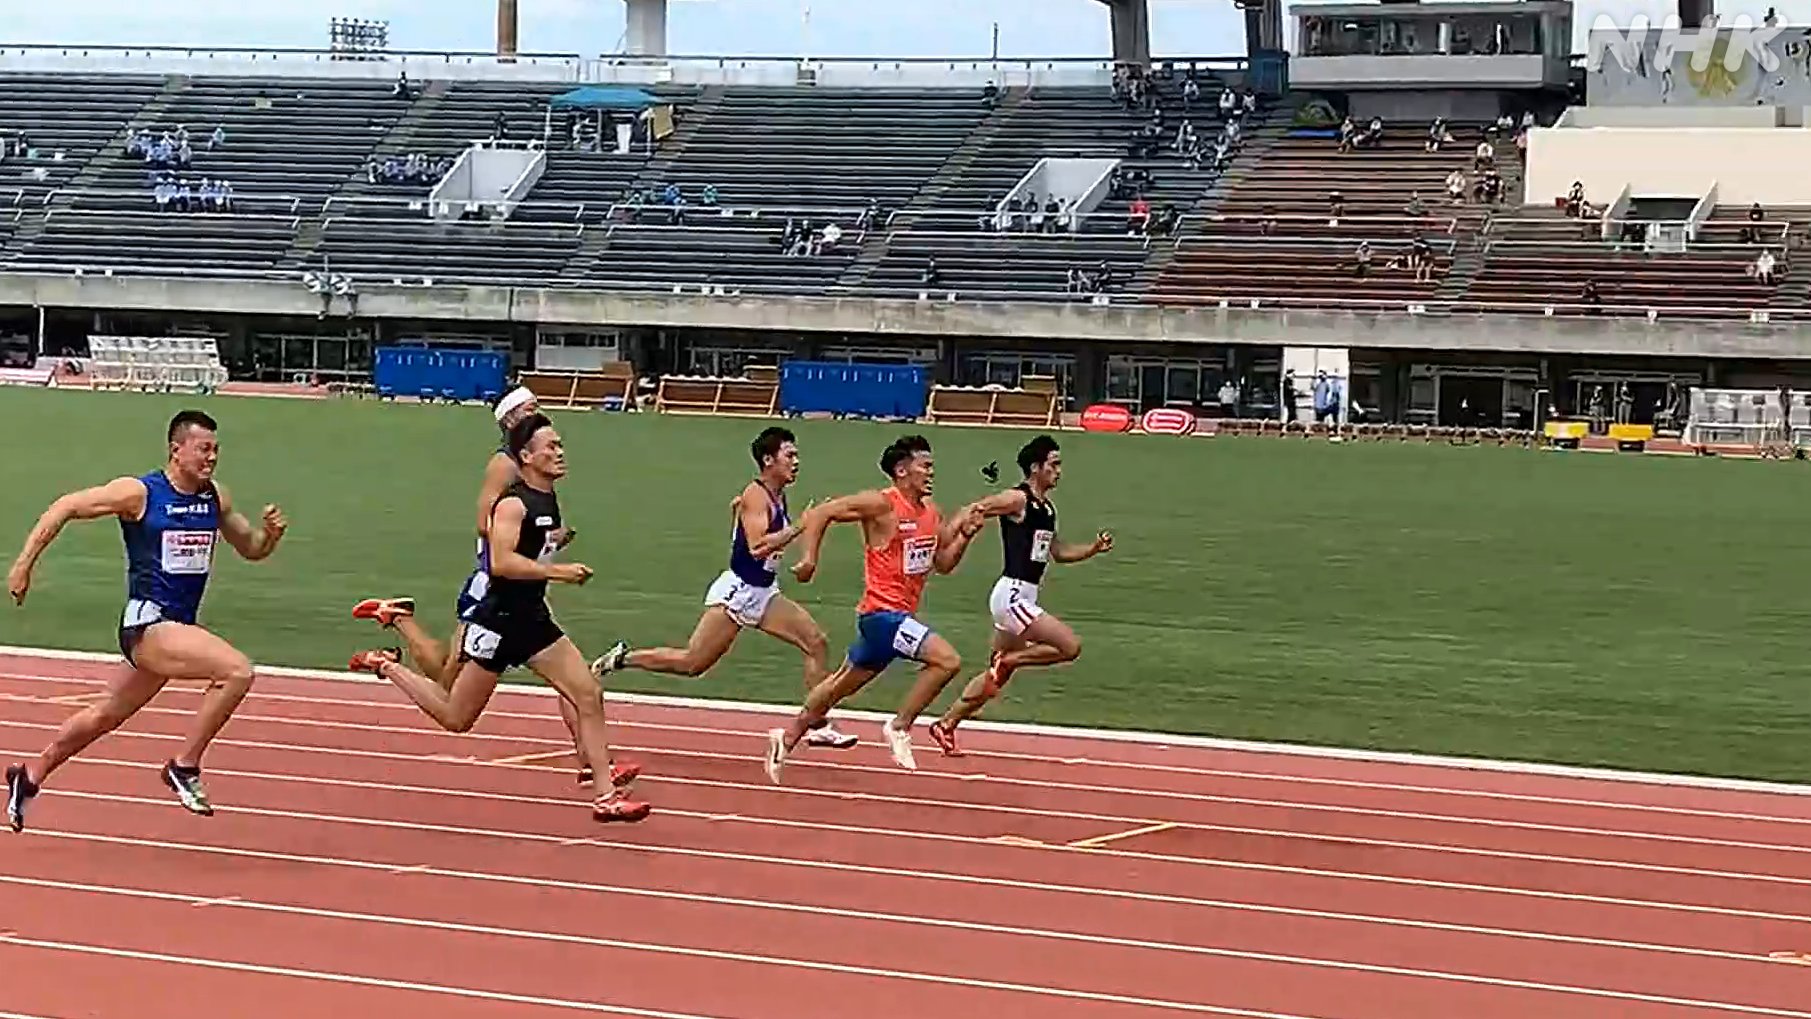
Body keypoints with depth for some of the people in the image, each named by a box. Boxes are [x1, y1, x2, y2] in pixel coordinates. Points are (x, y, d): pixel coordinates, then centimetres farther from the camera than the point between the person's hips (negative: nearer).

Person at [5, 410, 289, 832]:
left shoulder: (215, 497, 7)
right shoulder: (139, 493, -10)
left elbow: (251, 549, 19)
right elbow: (65, 508, -5)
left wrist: (269, 533, -4)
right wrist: (24, 564, -8)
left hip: (179, 628, 7)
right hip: (147, 623, -7)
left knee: (106, 716, 21)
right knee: (237, 670, -25)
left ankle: (30, 776, 39)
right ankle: (184, 766, -12)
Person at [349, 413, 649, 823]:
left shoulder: (548, 499, 9)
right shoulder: (513, 504, -18)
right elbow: (502, 562, -31)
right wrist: (558, 571, -31)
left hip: (533, 619, 8)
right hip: (499, 621, -8)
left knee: (589, 696, -2)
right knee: (456, 719, 4)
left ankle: (606, 795, 1)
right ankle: (387, 666, 24)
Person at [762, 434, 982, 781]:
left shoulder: (932, 514, 10)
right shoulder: (881, 504, -14)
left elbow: (944, 563, 16)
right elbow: (819, 513, -12)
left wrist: (965, 533, 0)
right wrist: (809, 559, -19)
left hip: (901, 615, 9)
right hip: (882, 612, -9)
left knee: (843, 684, 20)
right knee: (948, 660, -21)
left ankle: (788, 738, 33)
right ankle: (900, 726, -8)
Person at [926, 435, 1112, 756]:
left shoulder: (1047, 508, 15)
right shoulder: (1017, 499, -12)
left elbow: (1056, 552, 26)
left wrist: (1094, 548, 15)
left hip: (1024, 599, 9)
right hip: (1012, 594, -9)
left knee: (999, 673, 15)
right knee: (1070, 646, -16)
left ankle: (946, 725, 23)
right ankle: (1005, 661, -2)